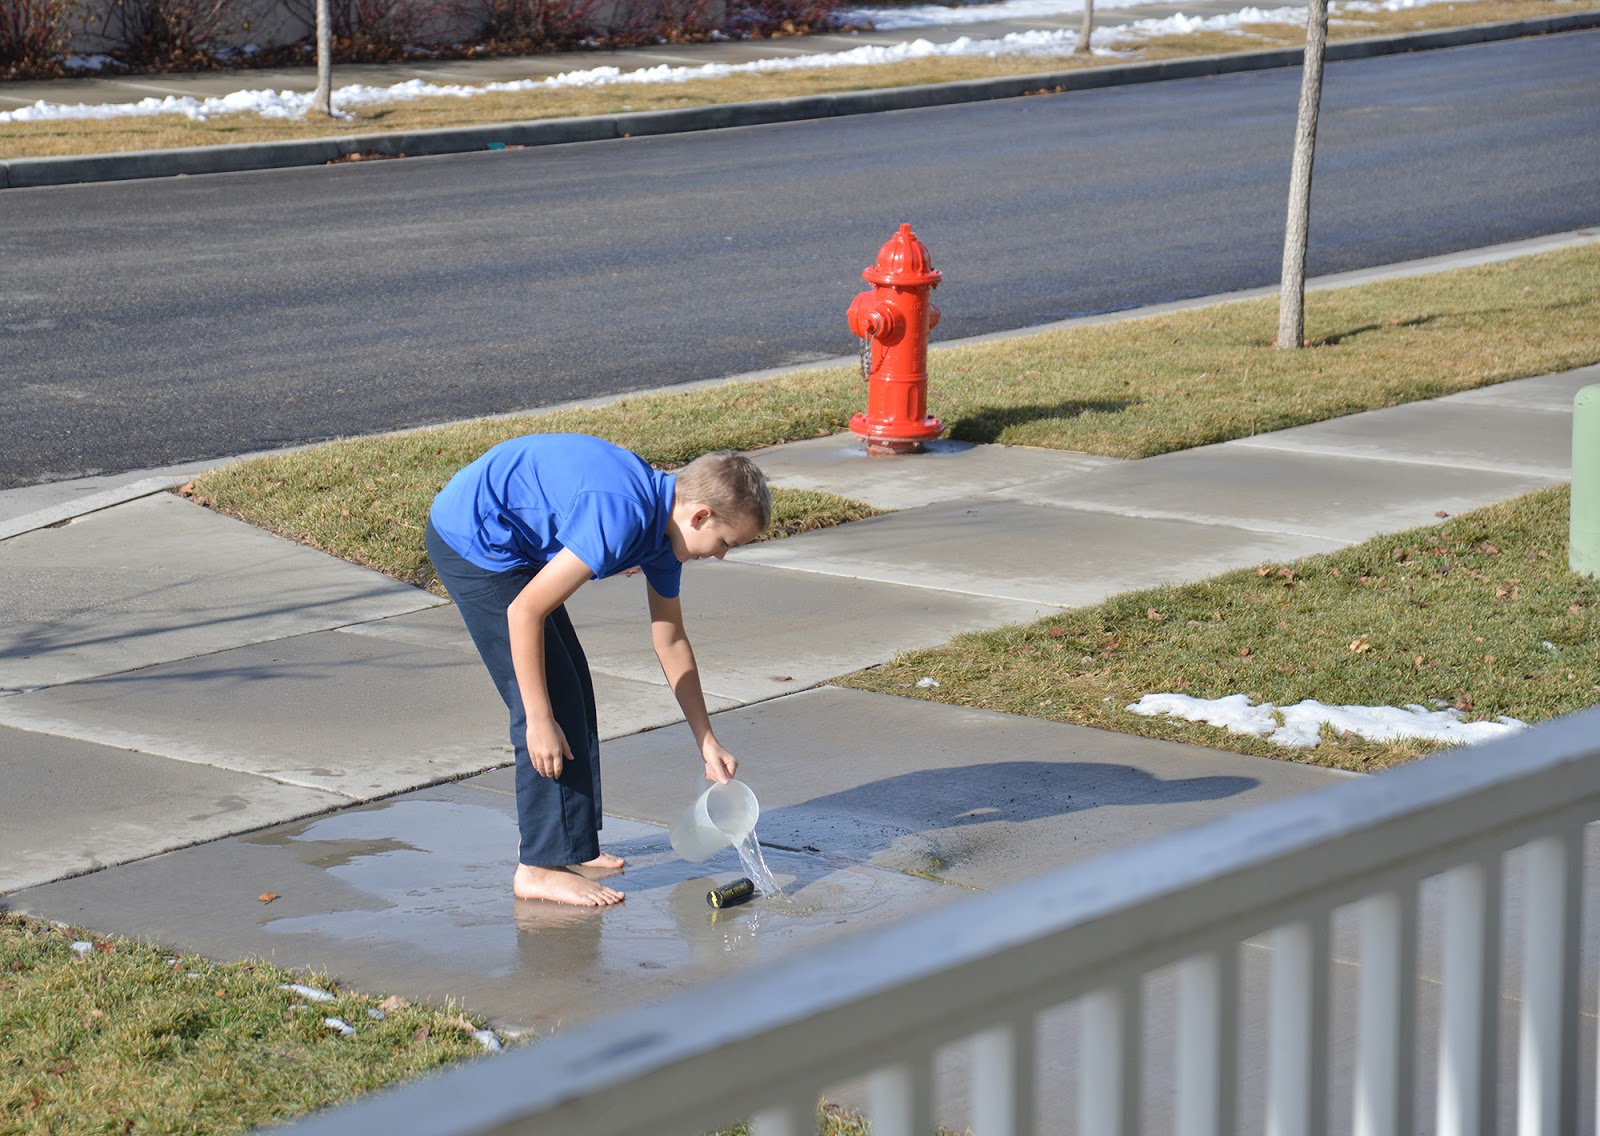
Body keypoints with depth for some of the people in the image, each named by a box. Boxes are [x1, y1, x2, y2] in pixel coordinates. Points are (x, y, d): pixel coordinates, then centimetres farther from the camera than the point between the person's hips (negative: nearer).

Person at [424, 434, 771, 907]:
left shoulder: (664, 524, 1)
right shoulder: (621, 517, -29)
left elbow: (670, 639, 14)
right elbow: (525, 611, -27)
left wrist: (707, 742, 18)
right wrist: (539, 720, -22)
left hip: (511, 543, 10)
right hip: (473, 542, -10)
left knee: (570, 689, 13)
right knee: (553, 699, -10)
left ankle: (568, 844, 24)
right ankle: (542, 867, -4)